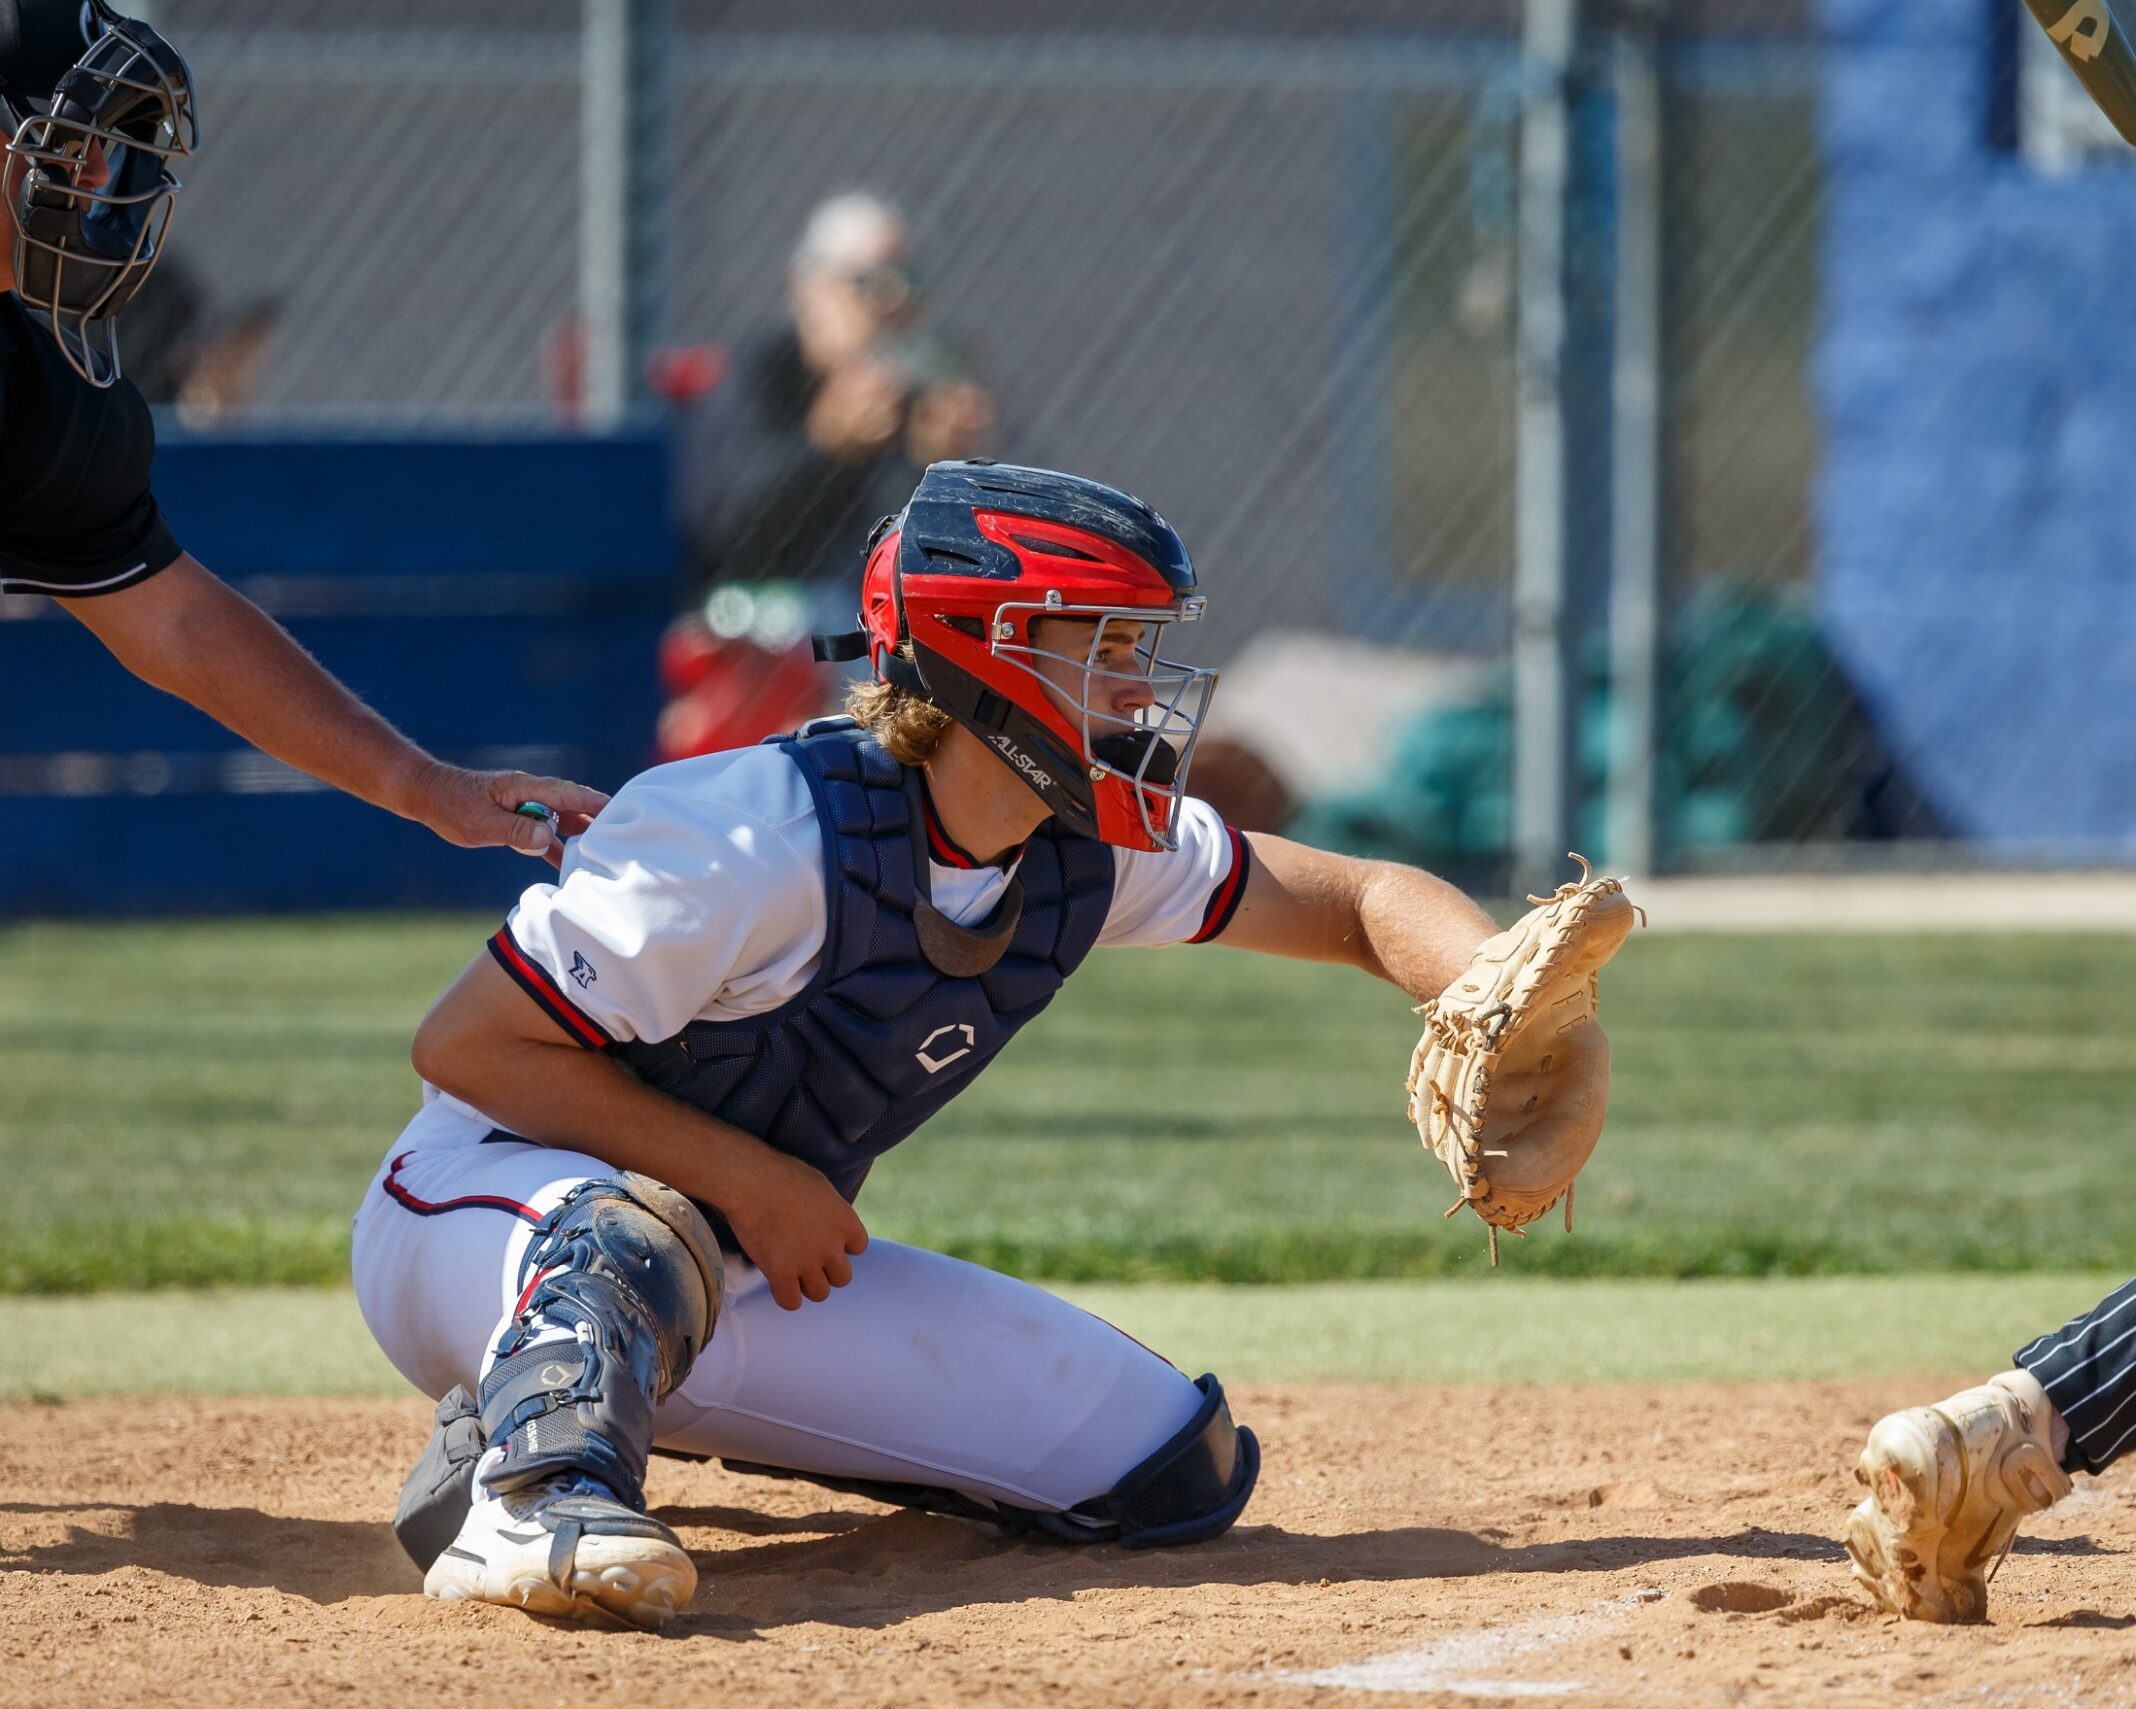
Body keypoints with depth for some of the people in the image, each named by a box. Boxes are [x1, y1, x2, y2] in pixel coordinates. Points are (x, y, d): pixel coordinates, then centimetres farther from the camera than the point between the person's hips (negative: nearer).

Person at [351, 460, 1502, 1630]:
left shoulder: (1094, 852, -4)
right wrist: (748, 1180, -22)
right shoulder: (773, 841, -26)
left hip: (756, 1271, 9)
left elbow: (1358, 903, 3)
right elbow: (466, 1045, -22)